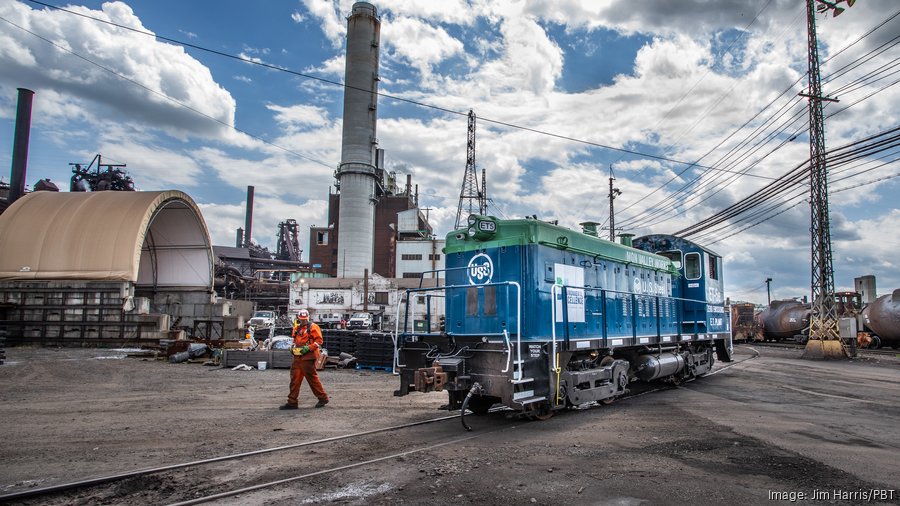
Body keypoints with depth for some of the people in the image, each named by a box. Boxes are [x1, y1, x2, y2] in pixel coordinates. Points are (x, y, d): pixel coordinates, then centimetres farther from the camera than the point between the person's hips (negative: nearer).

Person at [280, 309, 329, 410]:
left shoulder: (313, 327, -5)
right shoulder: (296, 329, 17)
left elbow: (319, 340, -11)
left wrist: (308, 348, -20)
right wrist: (293, 348, 11)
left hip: (308, 357, -7)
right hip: (298, 357, 7)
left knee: (312, 378, -2)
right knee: (295, 379, 6)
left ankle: (323, 398, 11)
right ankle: (292, 402, 11)